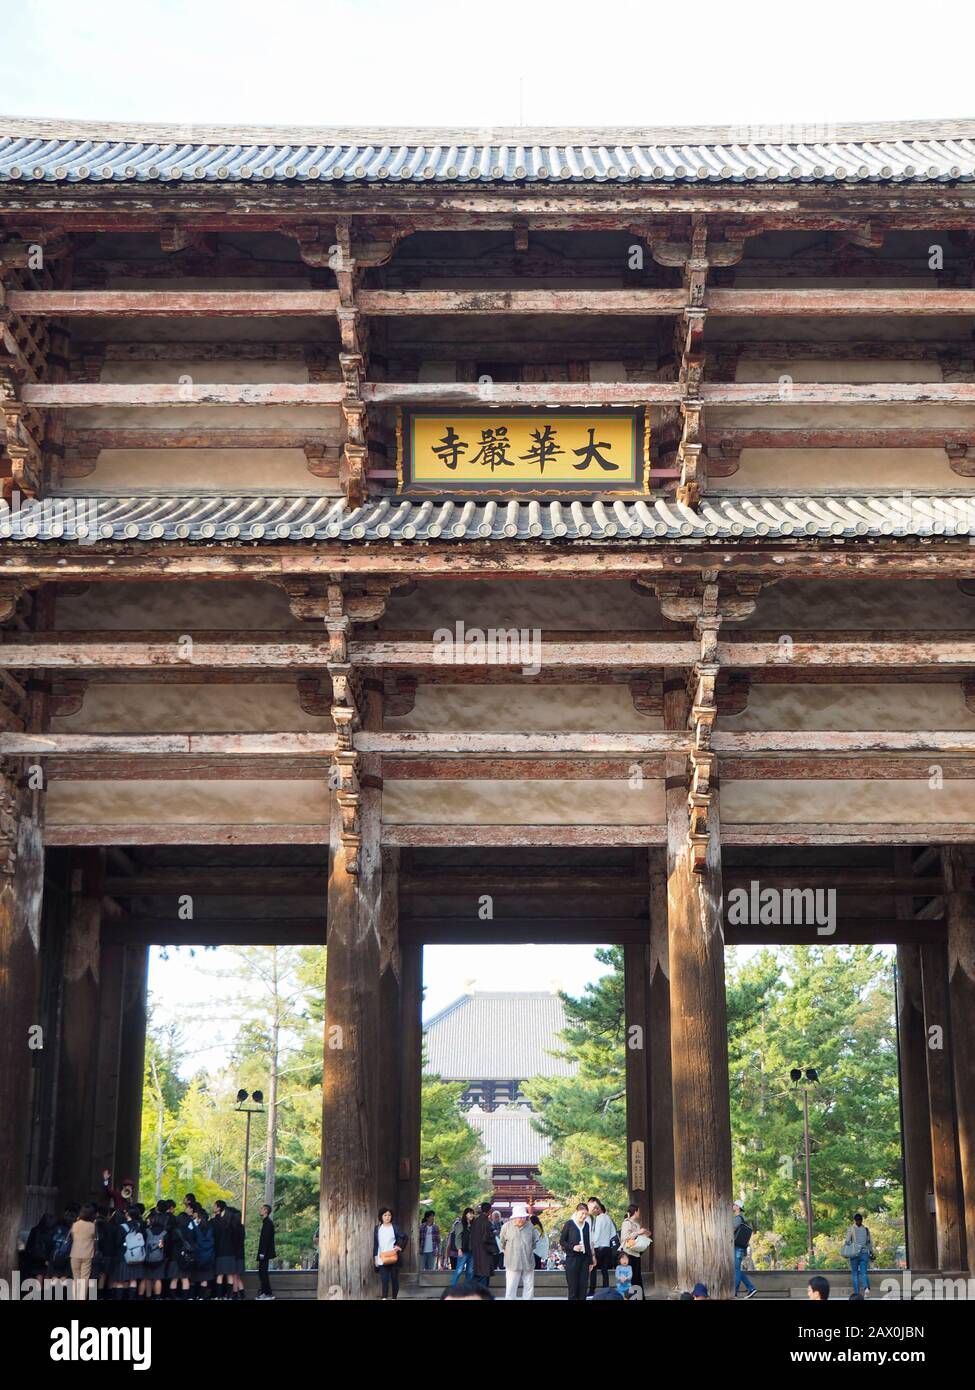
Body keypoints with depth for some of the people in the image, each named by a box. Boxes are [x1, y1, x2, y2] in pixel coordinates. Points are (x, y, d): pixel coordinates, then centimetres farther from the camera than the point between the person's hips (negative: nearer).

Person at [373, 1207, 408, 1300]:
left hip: (393, 1257, 0)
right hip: (382, 1258, 0)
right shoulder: (377, 1228, 6)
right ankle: (384, 1298, -15)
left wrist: (400, 1247, -9)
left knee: (394, 1278, 5)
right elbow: (375, 1243, 8)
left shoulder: (394, 1227, 0)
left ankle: (394, 1297, 15)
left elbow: (404, 1237, 1)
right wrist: (375, 1257, 5)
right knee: (384, 1279, -9)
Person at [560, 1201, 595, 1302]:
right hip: (572, 1258, -4)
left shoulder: (587, 1225, 9)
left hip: (585, 1258, 4)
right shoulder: (569, 1224, -3)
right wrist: (573, 1247, -16)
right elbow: (561, 1241, 0)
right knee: (573, 1286, -4)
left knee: (583, 1286, 1)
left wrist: (591, 1260, 15)